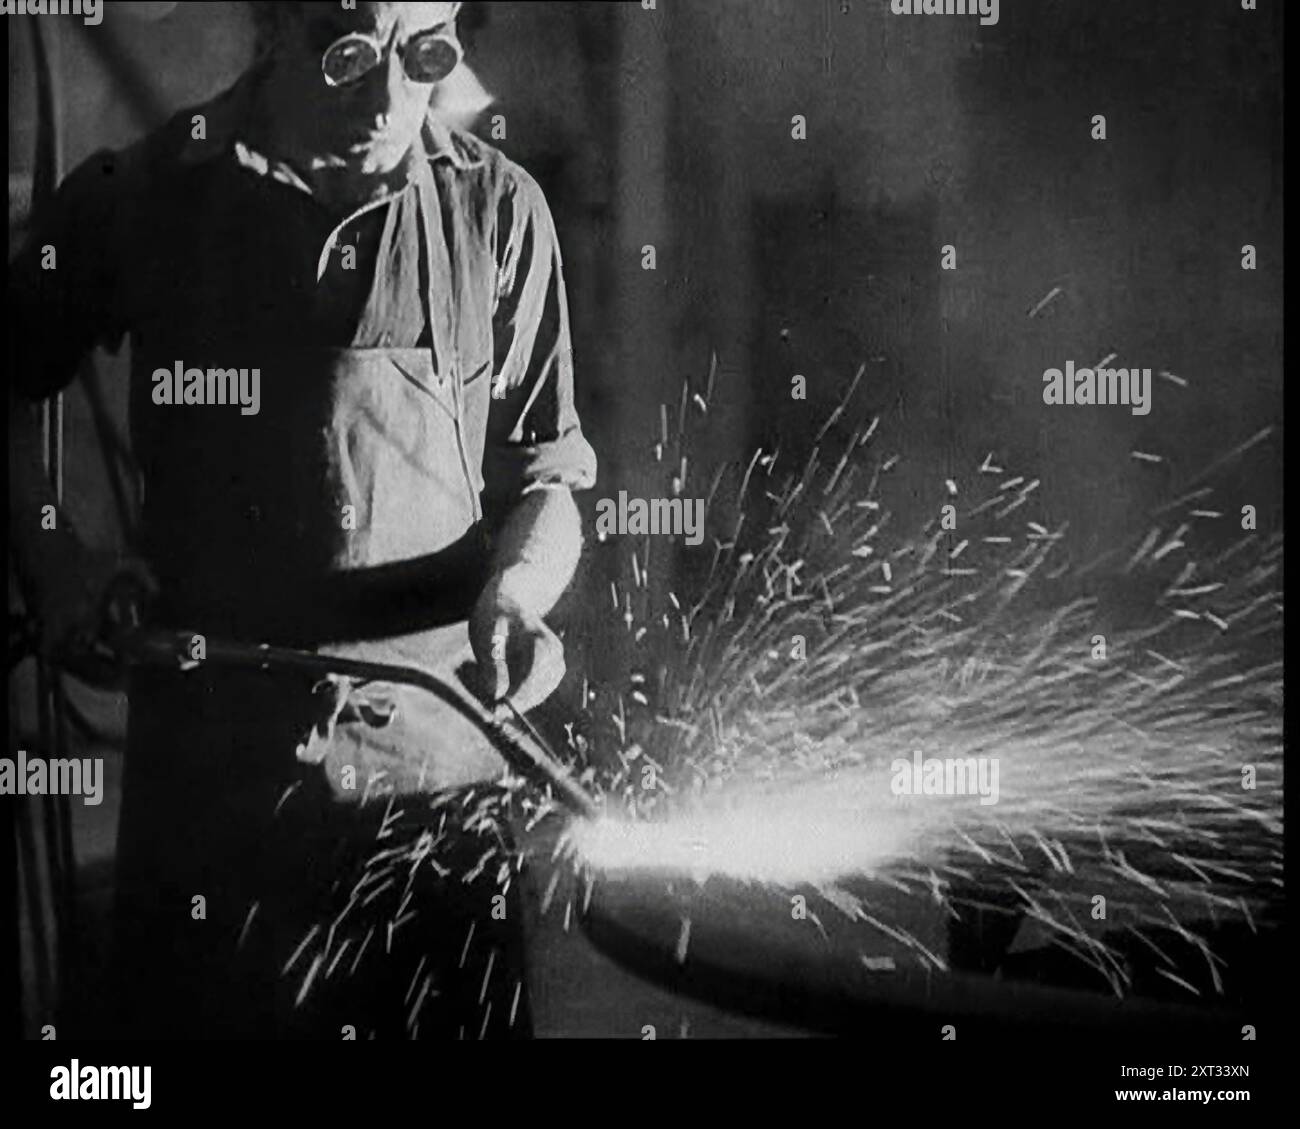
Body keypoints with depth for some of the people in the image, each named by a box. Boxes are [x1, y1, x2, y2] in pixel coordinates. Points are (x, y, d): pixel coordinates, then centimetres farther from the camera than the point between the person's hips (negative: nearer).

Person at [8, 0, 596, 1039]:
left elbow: (544, 478, 7)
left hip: (441, 768, 0)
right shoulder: (139, 198, 1)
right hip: (205, 767, 0)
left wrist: (516, 591, -13)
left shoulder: (499, 210, 2)